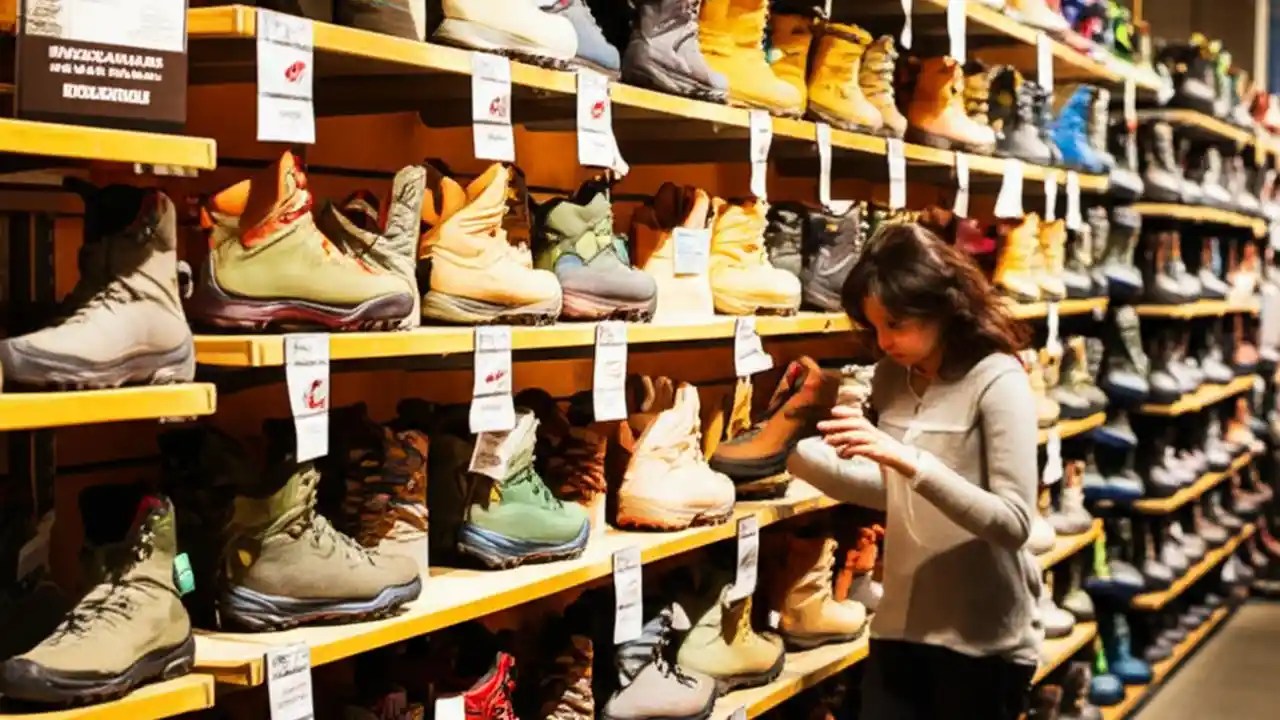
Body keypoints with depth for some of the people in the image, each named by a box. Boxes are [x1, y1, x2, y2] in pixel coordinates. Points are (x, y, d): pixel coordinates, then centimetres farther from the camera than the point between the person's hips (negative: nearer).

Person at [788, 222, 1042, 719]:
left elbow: (1014, 522, -21)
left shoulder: (997, 381, -15)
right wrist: (790, 451, 1)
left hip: (983, 639, -6)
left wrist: (910, 460, -30)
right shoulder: (892, 378, 6)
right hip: (900, 626, 6)